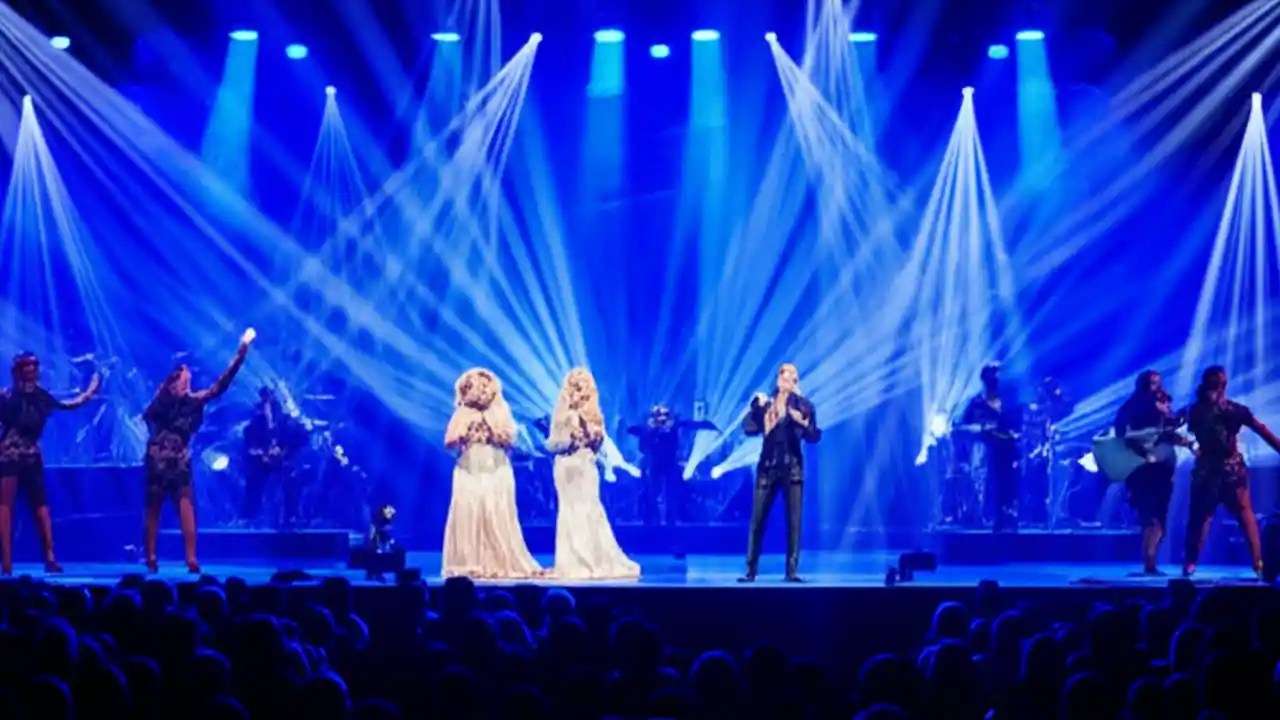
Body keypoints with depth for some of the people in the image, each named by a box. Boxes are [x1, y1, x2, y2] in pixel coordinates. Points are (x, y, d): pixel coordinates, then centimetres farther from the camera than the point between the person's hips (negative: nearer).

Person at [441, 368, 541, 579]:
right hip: (469, 473, 1)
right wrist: (466, 433, -11)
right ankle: (469, 565, -4)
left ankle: (503, 563, -4)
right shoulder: (463, 414, 8)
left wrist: (491, 428, -10)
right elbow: (449, 443, 2)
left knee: (497, 517, -6)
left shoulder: (500, 412, 8)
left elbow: (509, 440, -2)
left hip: (496, 473, 0)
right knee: (468, 516, -6)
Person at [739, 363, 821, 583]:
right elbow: (749, 428, -2)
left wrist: (804, 424, -23)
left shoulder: (803, 405, 2)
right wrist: (757, 406, -13)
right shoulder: (766, 403, 7)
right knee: (757, 519, 1)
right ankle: (751, 570, 6)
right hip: (767, 466, 1)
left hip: (792, 467, -1)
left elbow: (814, 436, -4)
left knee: (794, 520, -4)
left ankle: (792, 571, 0)